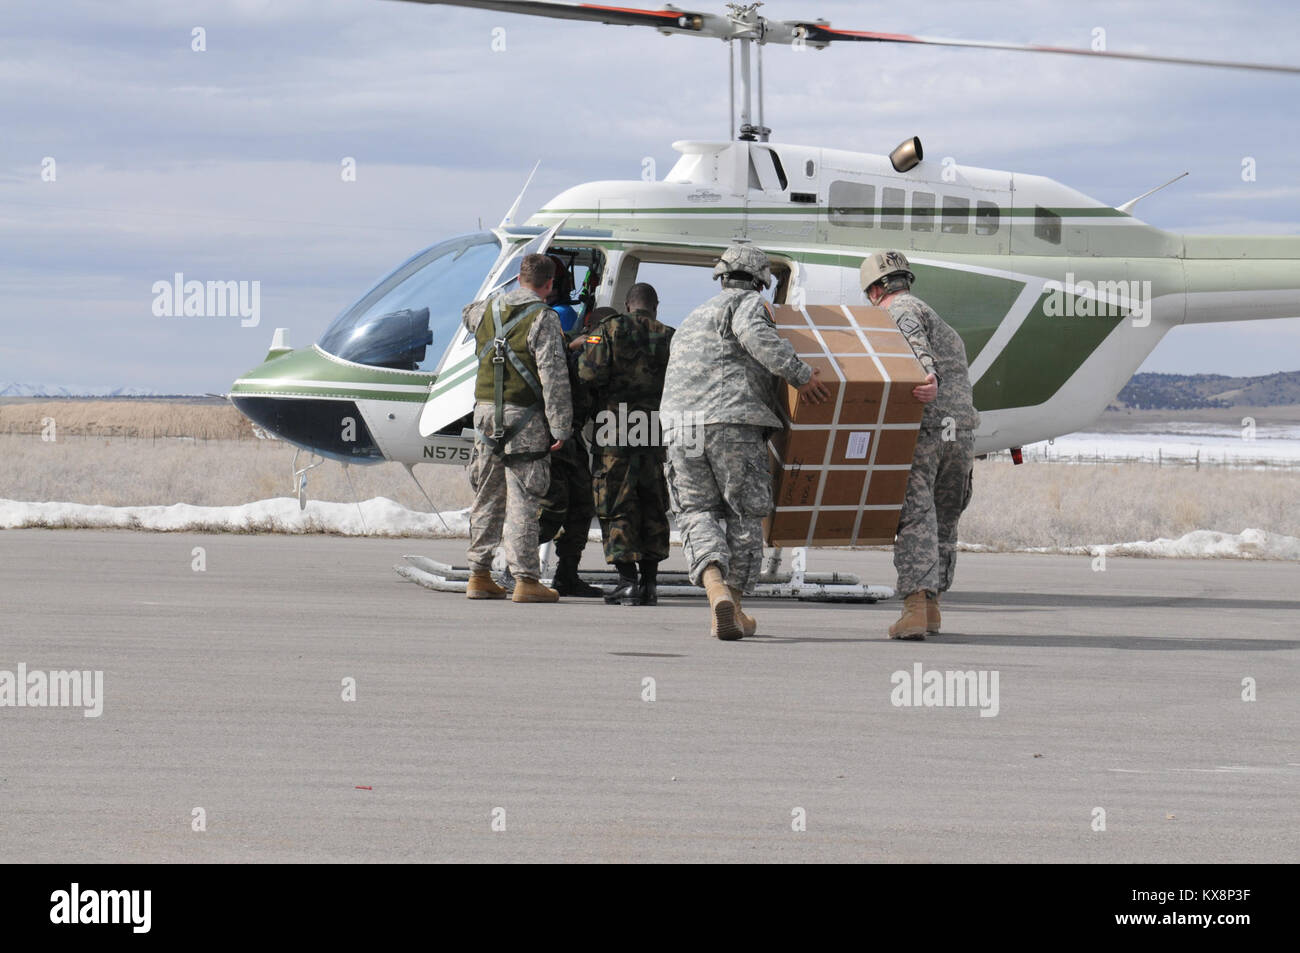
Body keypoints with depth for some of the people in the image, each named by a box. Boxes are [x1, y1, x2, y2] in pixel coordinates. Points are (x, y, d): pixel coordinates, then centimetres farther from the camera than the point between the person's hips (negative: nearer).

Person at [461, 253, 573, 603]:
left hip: (485, 411, 6)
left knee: (487, 496, 14)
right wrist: (560, 427, -13)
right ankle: (525, 579, -5)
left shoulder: (489, 309, 9)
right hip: (523, 417, -6)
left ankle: (479, 575, 17)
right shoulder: (543, 319, -11)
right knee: (522, 499, -4)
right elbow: (553, 377, -16)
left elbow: (468, 315, 36)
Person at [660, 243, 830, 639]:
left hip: (681, 427, 5)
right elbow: (755, 335, -15)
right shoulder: (747, 303, 7)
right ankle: (732, 607, 10)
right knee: (743, 515, 8)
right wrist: (801, 374, -17)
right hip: (734, 423, -5)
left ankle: (716, 588, -20)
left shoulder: (692, 320, 32)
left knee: (698, 513, 7)